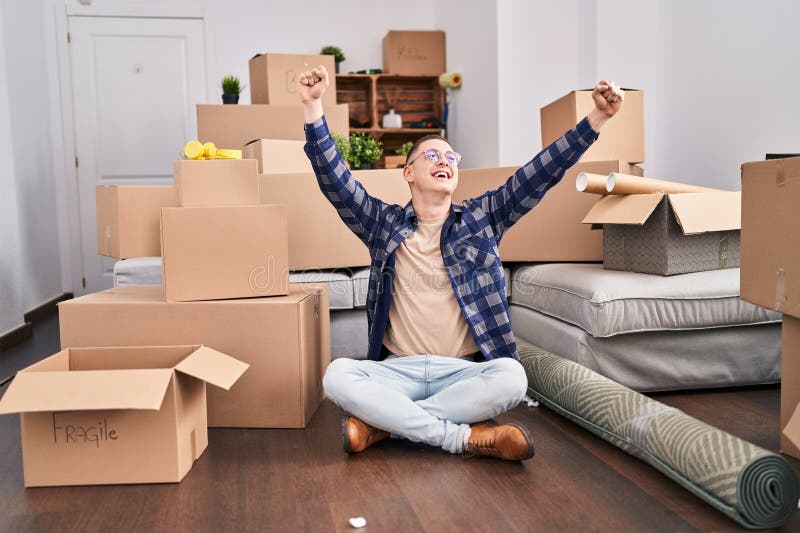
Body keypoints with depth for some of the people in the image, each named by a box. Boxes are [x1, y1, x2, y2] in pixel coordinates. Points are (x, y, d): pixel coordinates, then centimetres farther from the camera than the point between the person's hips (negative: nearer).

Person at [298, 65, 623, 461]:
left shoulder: (481, 218, 10)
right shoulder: (384, 223, 9)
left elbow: (540, 174, 3)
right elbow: (333, 179, -2)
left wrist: (597, 117, -6)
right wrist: (313, 107, -13)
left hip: (465, 372, 1)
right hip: (399, 370, 0)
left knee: (511, 377, -32)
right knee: (337, 375, -29)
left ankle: (380, 422, -19)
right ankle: (465, 438, -23)